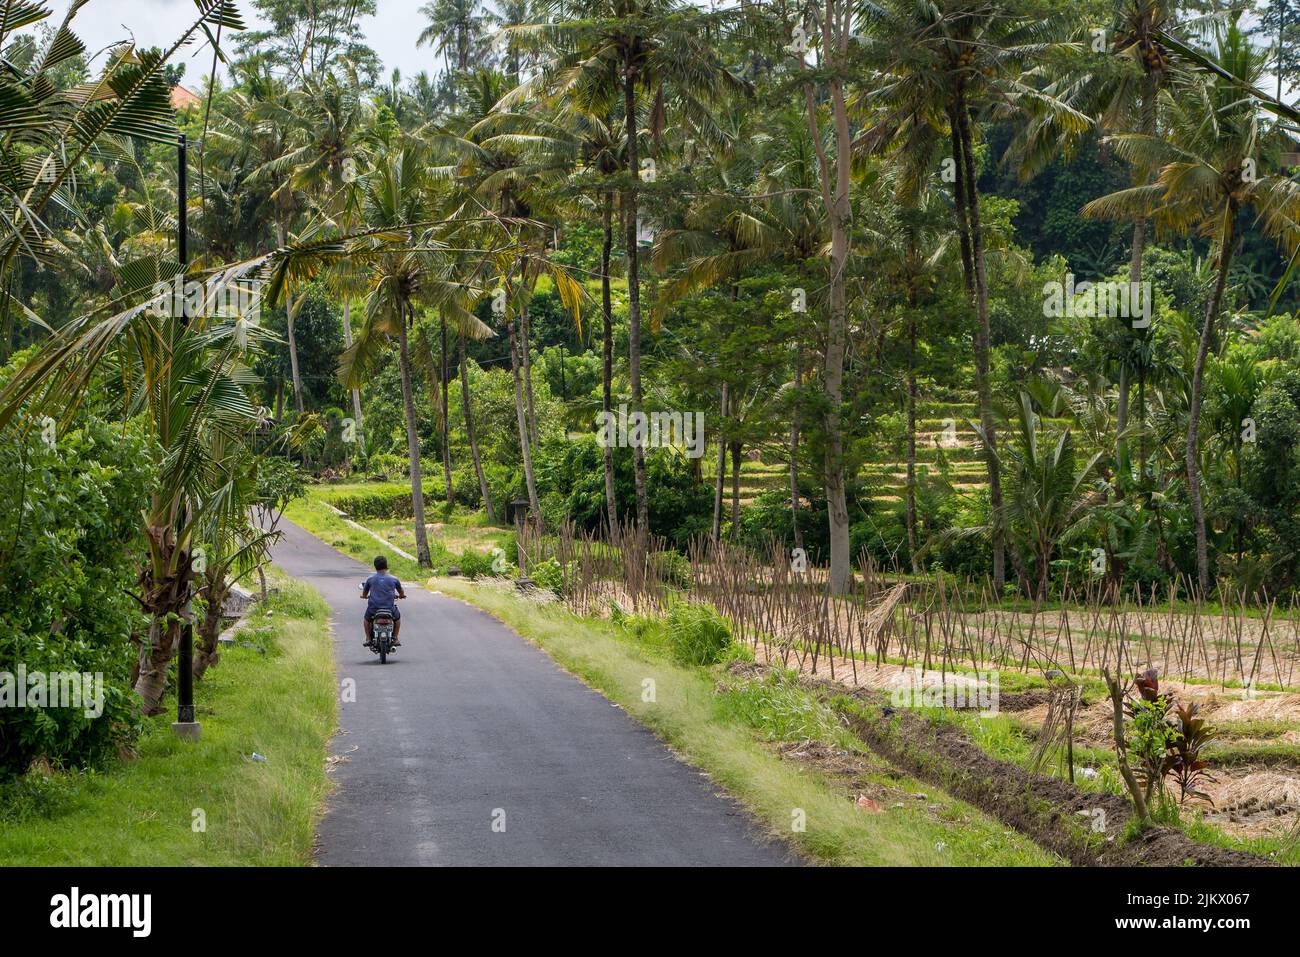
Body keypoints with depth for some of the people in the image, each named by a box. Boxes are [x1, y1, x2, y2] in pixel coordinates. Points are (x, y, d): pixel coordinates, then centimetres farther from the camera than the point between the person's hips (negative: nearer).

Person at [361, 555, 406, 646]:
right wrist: (401, 596, 42)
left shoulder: (370, 579, 2)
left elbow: (364, 594, 14)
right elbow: (401, 592, 18)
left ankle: (368, 639, 24)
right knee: (397, 617, 30)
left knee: (367, 618, 32)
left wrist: (365, 596, 38)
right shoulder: (393, 579, 2)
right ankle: (395, 639, 23)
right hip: (389, 607, 0)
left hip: (373, 607, 0)